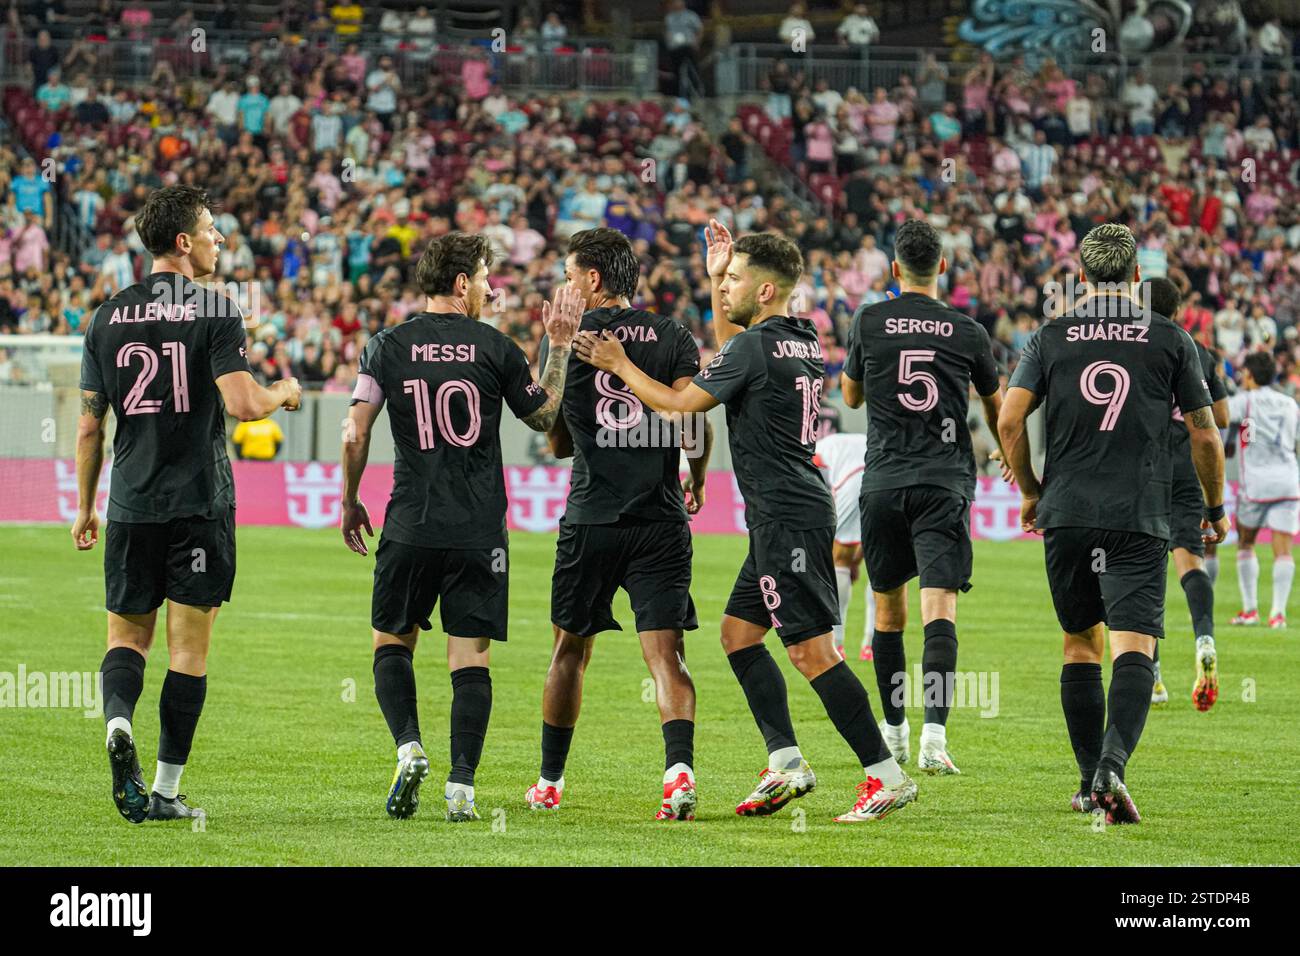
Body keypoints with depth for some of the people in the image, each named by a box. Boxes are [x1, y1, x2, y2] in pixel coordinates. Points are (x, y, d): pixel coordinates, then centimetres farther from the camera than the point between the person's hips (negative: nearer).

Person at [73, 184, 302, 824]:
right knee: (189, 646, 4)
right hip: (199, 504, -3)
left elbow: (88, 424, 7)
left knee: (128, 634, 13)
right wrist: (283, 394, 6)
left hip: (131, 507, 3)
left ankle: (118, 720, -18)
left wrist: (84, 507, 16)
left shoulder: (109, 316, 6)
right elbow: (241, 404, -16)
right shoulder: (213, 310, -7)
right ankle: (166, 790, 4)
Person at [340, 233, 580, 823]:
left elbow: (356, 433, -1)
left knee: (392, 642, 15)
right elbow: (544, 416, 12)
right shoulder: (495, 348, -1)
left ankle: (409, 748, -7)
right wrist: (559, 347, 19)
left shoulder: (388, 347, 1)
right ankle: (461, 787, -5)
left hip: (411, 527, 0)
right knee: (470, 658, 3)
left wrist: (350, 503, 12)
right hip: (479, 531, 0)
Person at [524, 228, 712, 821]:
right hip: (661, 521, 0)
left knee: (571, 650, 15)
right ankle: (679, 767, -26)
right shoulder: (672, 337, 3)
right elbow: (694, 426, -5)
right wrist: (697, 483, 14)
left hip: (590, 520, 0)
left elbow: (557, 443, 9)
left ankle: (549, 781, 24)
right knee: (666, 655, -4)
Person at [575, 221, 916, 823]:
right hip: (787, 518, 10)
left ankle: (886, 775, -11)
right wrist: (715, 276, 29)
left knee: (812, 651, -10)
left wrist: (618, 365, 5)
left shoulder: (756, 345, -15)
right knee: (738, 631, 16)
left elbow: (679, 405, -7)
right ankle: (787, 763, 14)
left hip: (787, 519, -10)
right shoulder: (803, 341, 12)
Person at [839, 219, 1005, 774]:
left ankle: (894, 730, 23)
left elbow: (851, 396, 16)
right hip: (945, 483, -1)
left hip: (883, 480, 1)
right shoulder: (968, 334, 2)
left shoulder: (869, 323, 0)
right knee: (939, 609, -8)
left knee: (888, 606, 15)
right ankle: (935, 734, -24)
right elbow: (998, 411, 18)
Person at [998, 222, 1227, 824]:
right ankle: (1112, 764, -31)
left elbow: (1009, 420, -1)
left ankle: (1090, 781, 18)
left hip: (1066, 513, 2)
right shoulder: (1171, 340, 3)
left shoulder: (1050, 338, 6)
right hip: (1140, 520, -2)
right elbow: (1205, 436, 5)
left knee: (1081, 643, 16)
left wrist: (1030, 491, 14)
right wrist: (1215, 509, 20)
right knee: (1133, 645, -9)